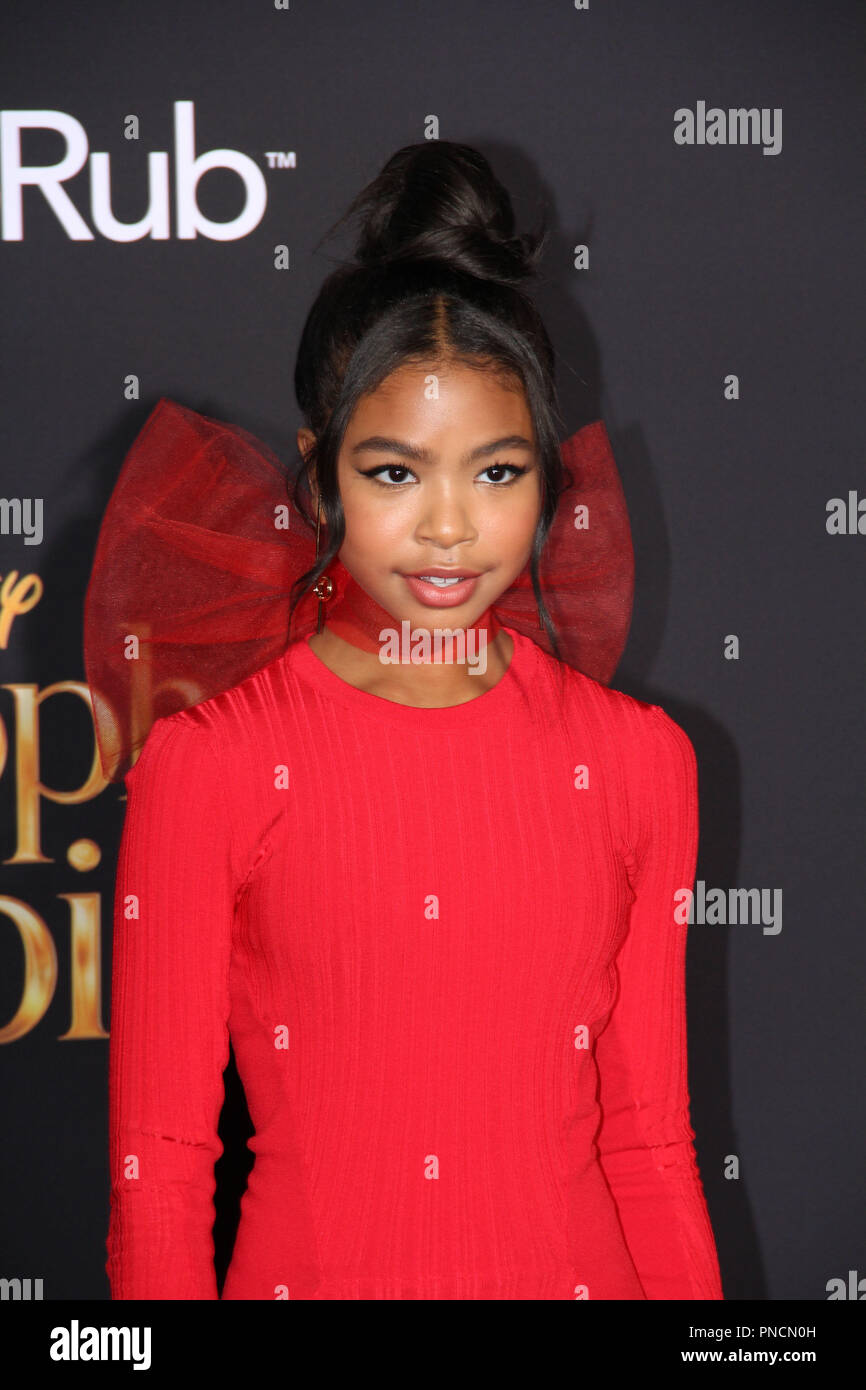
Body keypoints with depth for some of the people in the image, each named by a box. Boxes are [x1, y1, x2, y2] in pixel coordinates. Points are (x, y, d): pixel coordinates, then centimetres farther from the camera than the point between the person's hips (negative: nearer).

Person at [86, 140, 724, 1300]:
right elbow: (158, 1161, -5)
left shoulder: (637, 760, 2)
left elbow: (650, 1142, 5)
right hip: (305, 1269, -2)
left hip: (577, 1267, 2)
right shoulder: (207, 759, -6)